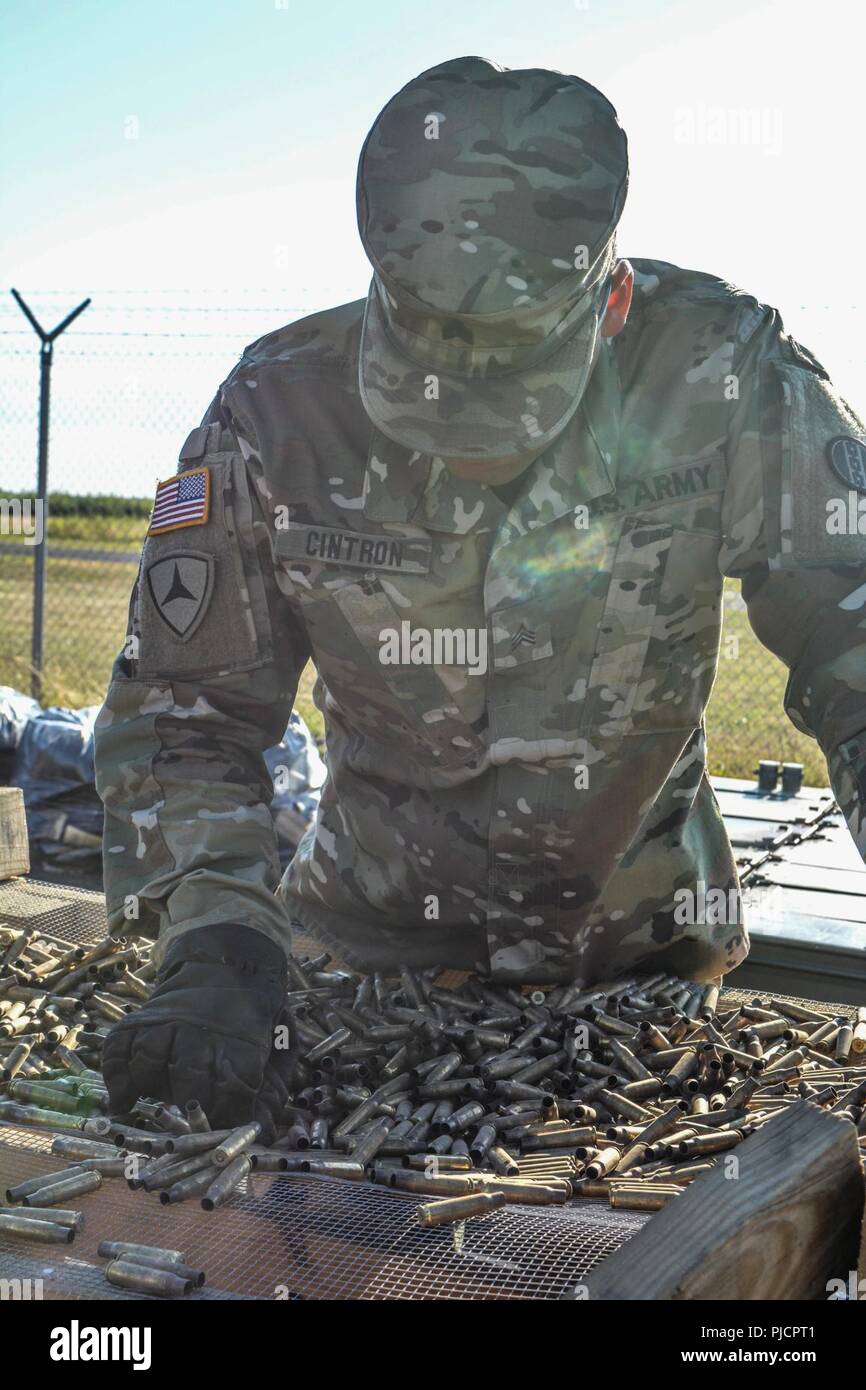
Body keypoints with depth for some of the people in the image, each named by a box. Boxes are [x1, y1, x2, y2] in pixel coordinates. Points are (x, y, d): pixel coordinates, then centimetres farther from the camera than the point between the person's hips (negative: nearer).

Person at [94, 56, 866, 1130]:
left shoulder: (717, 381, -22)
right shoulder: (279, 412, -19)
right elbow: (181, 709, -14)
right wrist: (215, 946, -29)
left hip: (638, 942, 0)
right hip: (381, 937, 1)